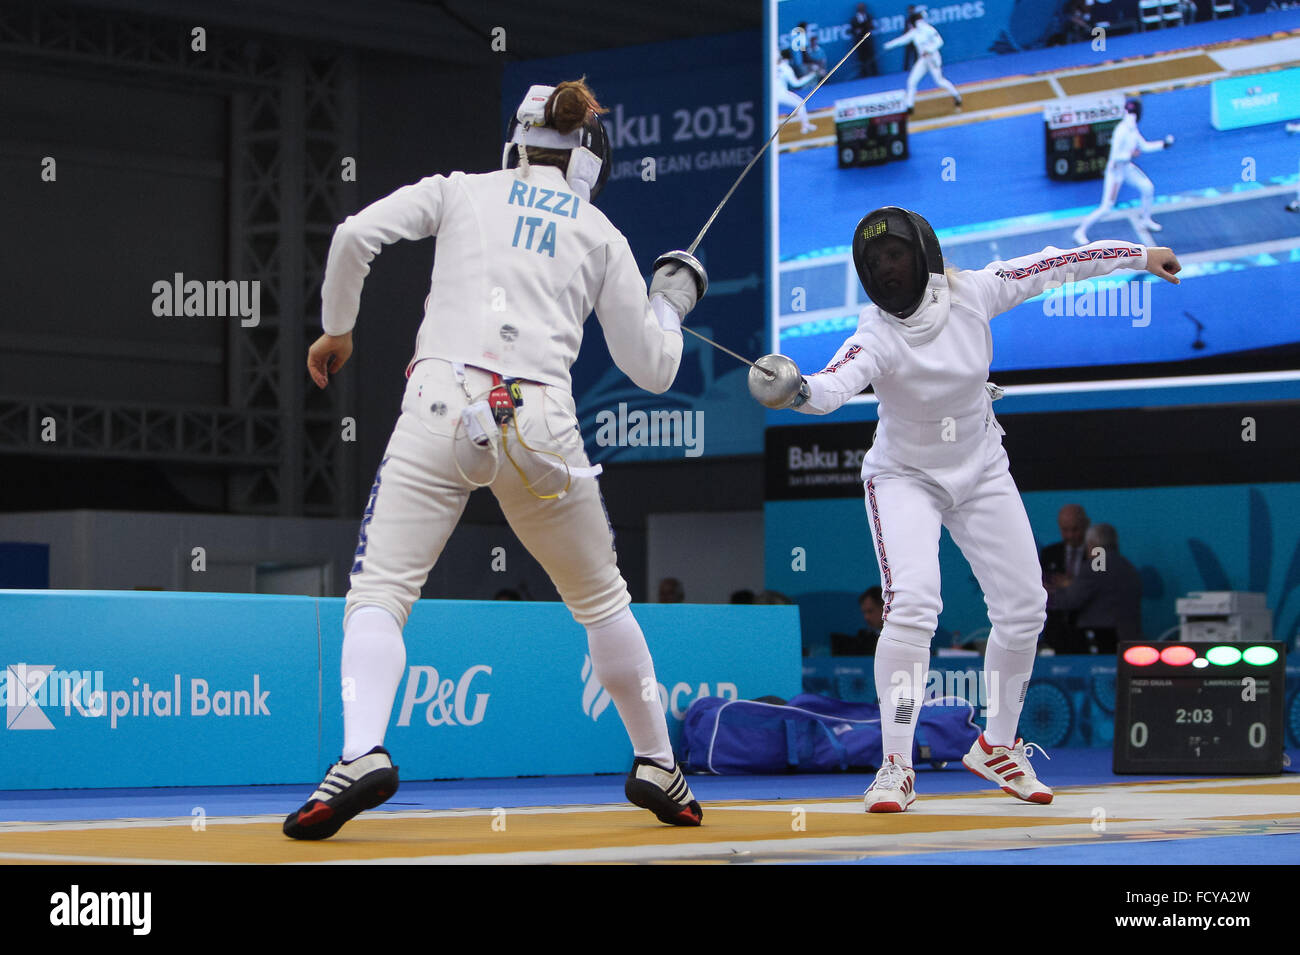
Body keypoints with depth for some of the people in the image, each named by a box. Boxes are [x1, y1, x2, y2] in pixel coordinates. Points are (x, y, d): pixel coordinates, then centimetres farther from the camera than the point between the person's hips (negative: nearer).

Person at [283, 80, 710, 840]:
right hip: (540, 425, 1)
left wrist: (337, 328, 18)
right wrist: (671, 302, 37)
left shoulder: (461, 191, 17)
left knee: (379, 595, -3)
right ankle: (657, 767, 31)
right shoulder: (601, 234, 18)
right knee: (601, 598, 23)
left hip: (443, 409, -1)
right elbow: (652, 370, 18)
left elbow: (356, 237, 3)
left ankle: (362, 754, -30)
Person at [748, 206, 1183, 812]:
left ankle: (996, 746, 26)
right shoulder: (875, 336, -27)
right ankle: (896, 768, -19)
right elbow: (832, 388, -45)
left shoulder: (970, 293, -16)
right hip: (904, 479, -4)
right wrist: (794, 392, -68)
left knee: (1023, 609, 4)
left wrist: (1140, 255, 3)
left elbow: (1054, 264, -5)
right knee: (911, 606, -26)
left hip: (980, 473, 4)